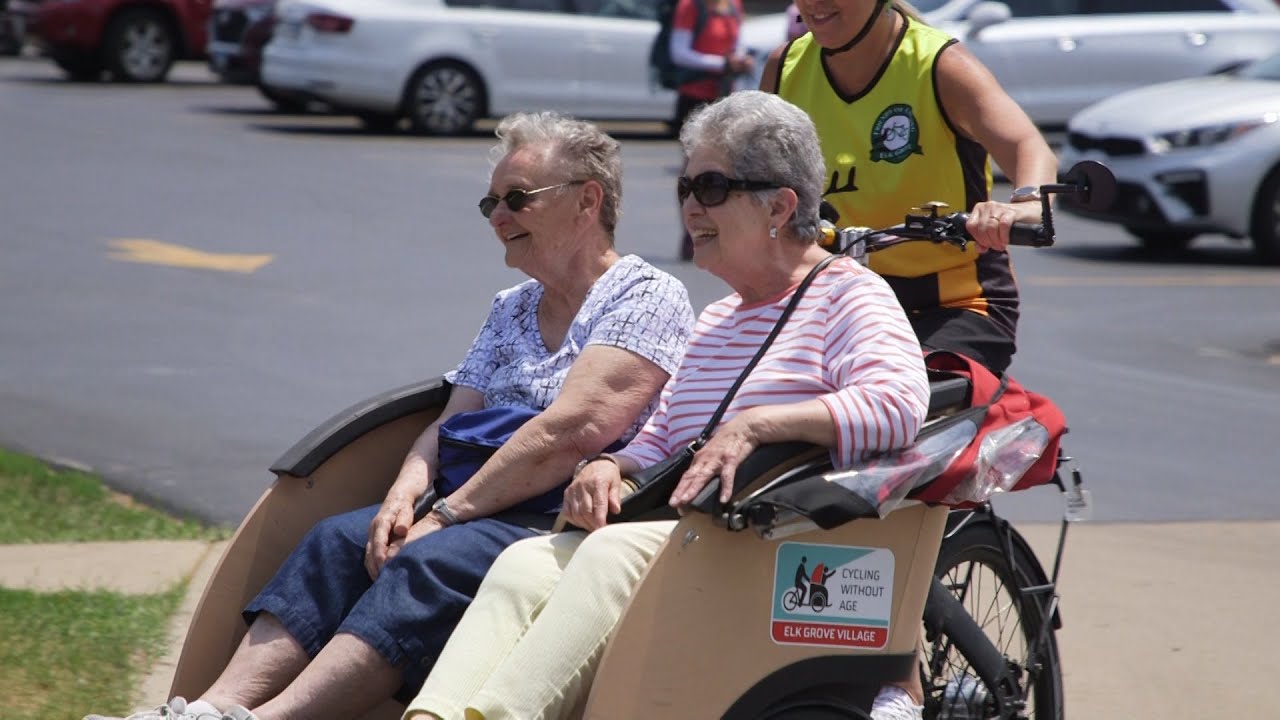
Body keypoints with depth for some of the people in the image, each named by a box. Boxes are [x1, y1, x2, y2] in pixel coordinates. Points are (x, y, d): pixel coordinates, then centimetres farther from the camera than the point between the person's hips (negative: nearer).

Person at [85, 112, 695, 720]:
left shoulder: (646, 298, -2)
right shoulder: (511, 310, 24)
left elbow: (572, 431, -15)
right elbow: (451, 424, 14)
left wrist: (444, 516, -17)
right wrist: (406, 494, -9)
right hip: (484, 511, 7)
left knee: (429, 563, -32)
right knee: (340, 540, -18)